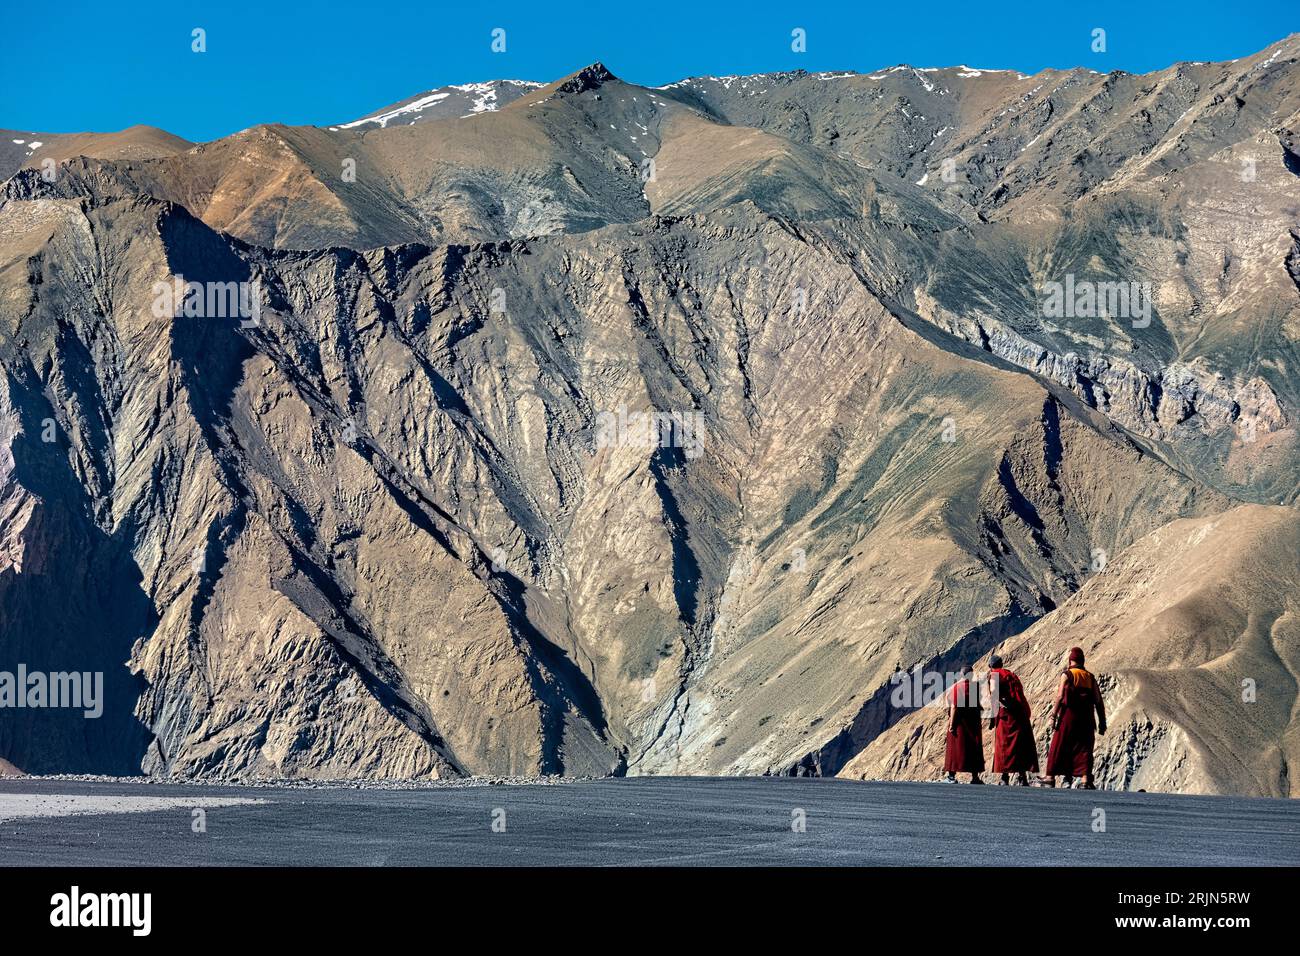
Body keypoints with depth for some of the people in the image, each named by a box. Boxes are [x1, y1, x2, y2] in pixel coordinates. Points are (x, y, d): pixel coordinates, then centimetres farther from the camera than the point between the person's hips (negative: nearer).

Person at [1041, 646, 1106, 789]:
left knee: (1058, 747, 6)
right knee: (1084, 749, 4)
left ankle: (1050, 777, 11)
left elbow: (1060, 697, -12)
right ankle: (1086, 780, -6)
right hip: (1086, 718, 3)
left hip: (1068, 716, -3)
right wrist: (1102, 721, 10)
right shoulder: (1090, 677, 10)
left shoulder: (1067, 675, -2)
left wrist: (1053, 716, -9)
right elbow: (1099, 701, 6)